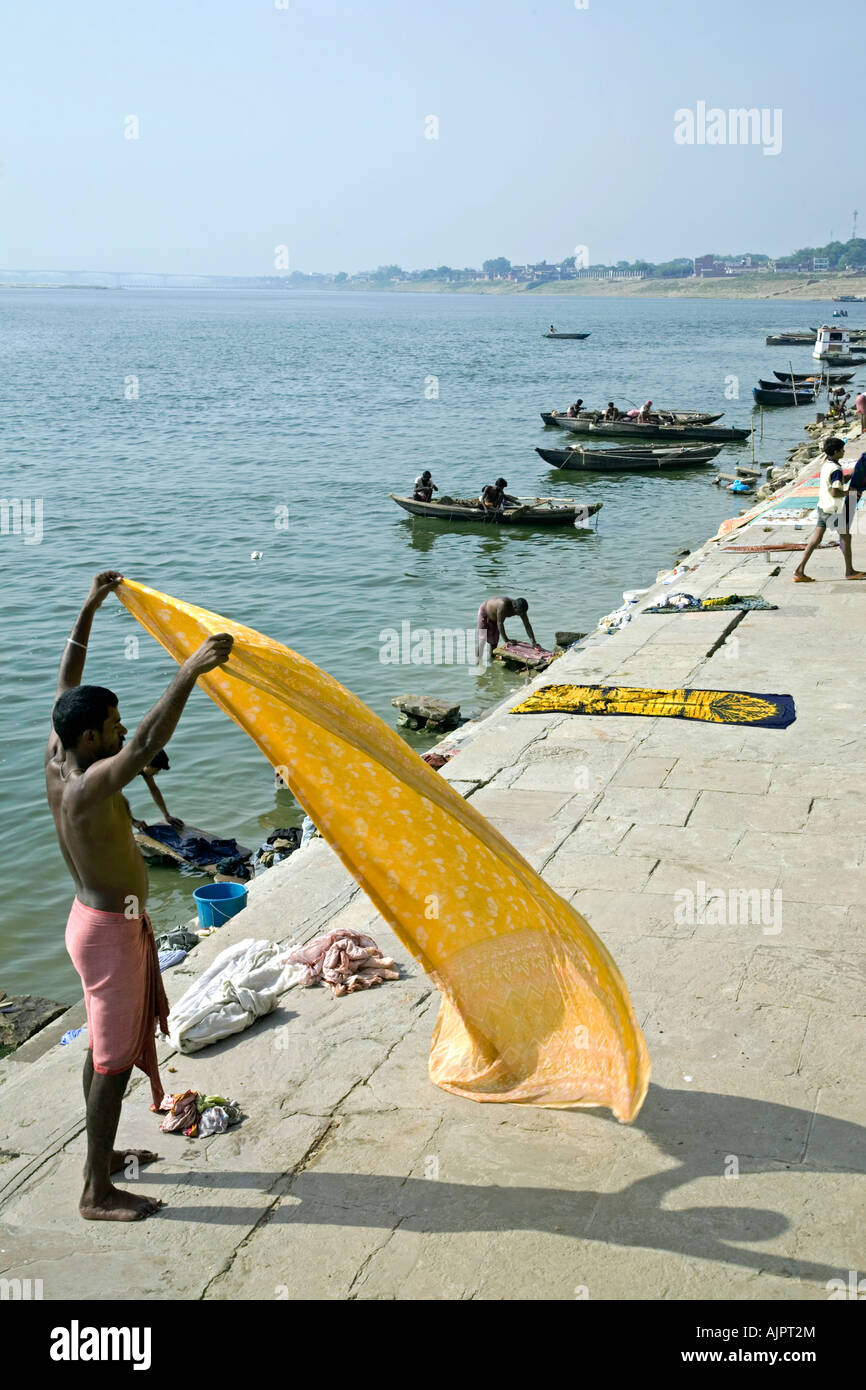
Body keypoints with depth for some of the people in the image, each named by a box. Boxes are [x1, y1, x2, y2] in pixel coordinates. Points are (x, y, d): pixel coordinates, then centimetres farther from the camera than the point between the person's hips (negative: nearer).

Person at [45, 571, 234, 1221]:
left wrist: (90, 608, 10)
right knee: (115, 1059, 1)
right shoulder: (88, 788, -28)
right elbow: (146, 746, -45)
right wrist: (189, 672, -49)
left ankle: (101, 1154, 39)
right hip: (111, 931, -10)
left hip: (98, 918, 10)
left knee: (108, 1046, 22)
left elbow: (67, 688, 8)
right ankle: (99, 1193, 13)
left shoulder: (57, 763, -2)